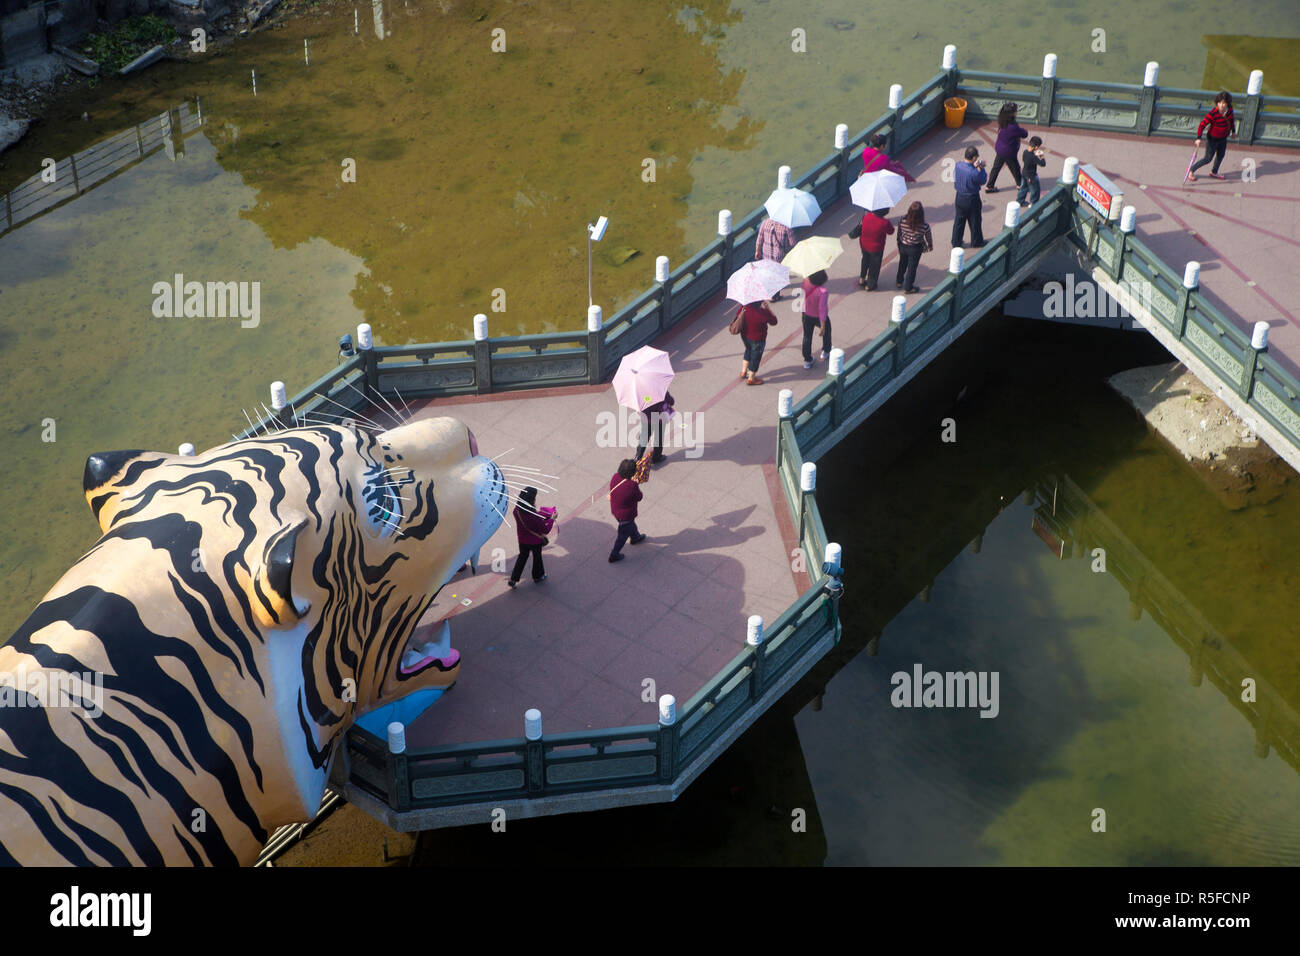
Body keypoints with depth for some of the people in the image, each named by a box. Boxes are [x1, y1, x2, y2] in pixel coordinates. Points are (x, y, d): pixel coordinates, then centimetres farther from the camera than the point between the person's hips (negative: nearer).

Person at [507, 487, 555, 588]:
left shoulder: (517, 510, -21)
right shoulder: (534, 516, -37)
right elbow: (546, 530, -27)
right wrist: (552, 519, -16)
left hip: (522, 539, 4)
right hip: (535, 541, -4)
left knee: (522, 556, 27)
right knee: (537, 557, 24)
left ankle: (513, 579, 29)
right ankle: (537, 577, 48)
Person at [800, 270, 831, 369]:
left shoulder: (806, 282, -23)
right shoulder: (822, 291, -37)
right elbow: (822, 309, -32)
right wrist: (822, 326, -24)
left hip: (806, 315, 4)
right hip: (819, 317, -4)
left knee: (807, 337, 20)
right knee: (826, 332, 28)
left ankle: (807, 361, 32)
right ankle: (825, 352, 50)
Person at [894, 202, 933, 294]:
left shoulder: (902, 221, -25)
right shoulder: (924, 226, -30)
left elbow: (899, 235, -7)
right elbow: (929, 238, -10)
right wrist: (930, 246, 13)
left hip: (903, 246, 3)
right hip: (915, 249, -3)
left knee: (902, 264, 29)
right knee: (912, 267, 20)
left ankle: (899, 282, 51)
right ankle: (909, 288, 38)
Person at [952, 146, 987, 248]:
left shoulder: (957, 166, -14)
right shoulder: (974, 172, -31)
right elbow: (983, 181, -15)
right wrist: (981, 168, -8)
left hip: (960, 197, 5)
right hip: (972, 199, -5)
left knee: (959, 221, 20)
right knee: (975, 221, 17)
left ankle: (956, 242, 32)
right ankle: (976, 242, 34)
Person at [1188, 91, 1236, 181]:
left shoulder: (1229, 109, -10)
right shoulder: (1213, 113, -30)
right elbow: (1202, 125, -28)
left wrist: (1233, 131, 22)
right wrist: (1198, 138, -37)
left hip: (1223, 138, 7)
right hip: (1212, 139, -7)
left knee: (1220, 156, 23)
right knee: (1208, 158, 3)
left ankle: (1214, 172, 48)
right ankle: (1191, 170, 23)